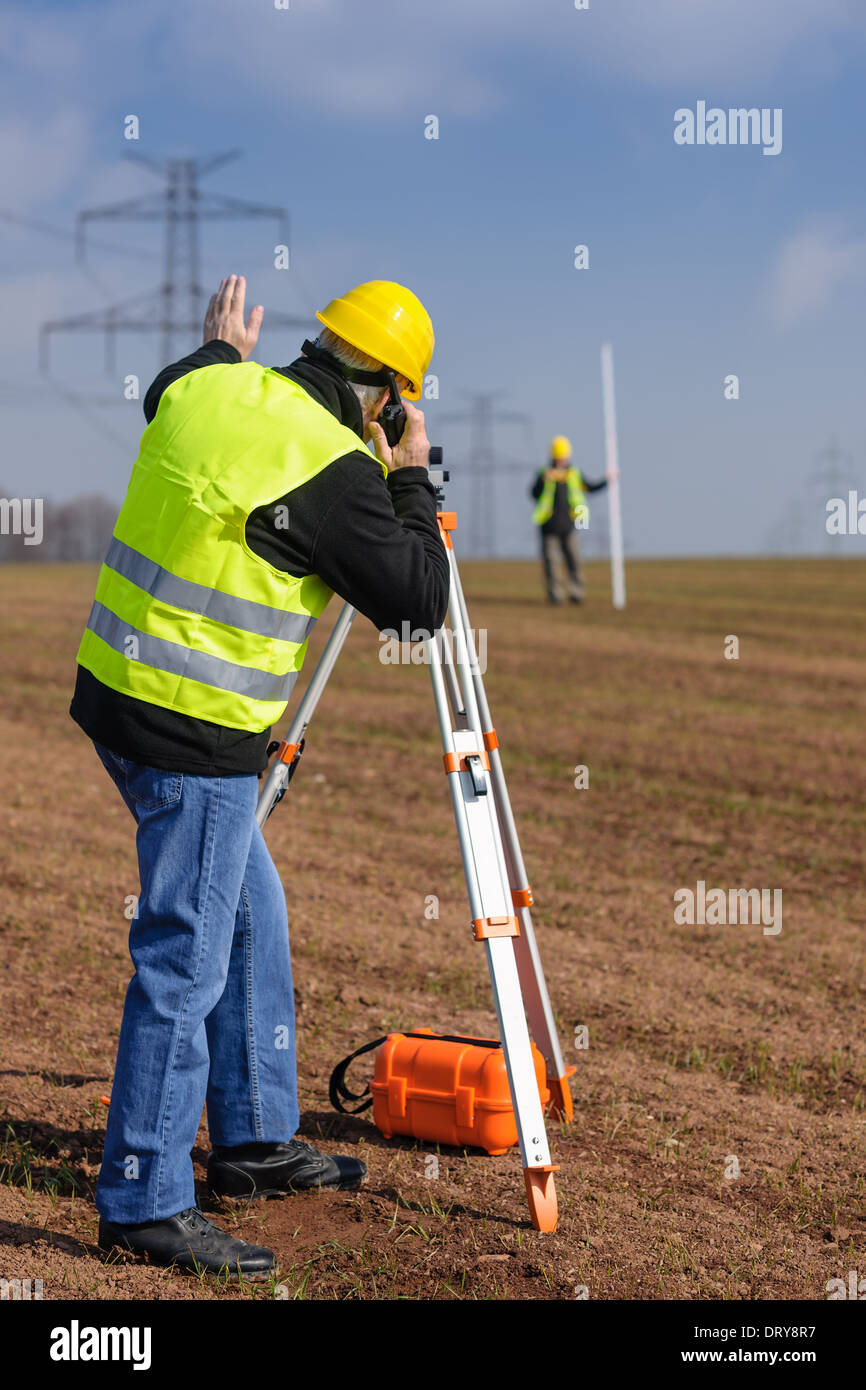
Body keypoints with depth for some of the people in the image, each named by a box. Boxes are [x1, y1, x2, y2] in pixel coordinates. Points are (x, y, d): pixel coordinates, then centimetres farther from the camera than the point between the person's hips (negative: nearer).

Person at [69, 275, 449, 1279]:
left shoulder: (207, 389, 5)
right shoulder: (331, 466, -18)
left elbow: (165, 395, 31)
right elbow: (418, 602, -9)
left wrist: (219, 349, 46)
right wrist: (412, 478, 2)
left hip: (121, 693, 9)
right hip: (195, 734, -9)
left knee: (253, 919, 20)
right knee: (188, 957, -1)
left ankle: (256, 1139, 32)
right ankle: (144, 1201, 8)